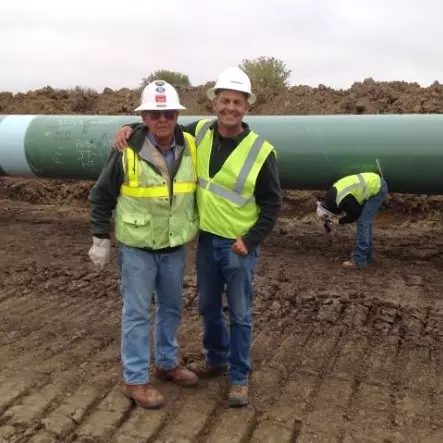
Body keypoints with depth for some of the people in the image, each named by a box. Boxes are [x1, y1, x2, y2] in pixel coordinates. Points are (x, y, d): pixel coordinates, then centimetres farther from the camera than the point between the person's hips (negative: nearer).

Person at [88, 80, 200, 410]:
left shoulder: (191, 147, -6)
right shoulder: (127, 152, -17)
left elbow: (198, 188, 12)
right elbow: (101, 197, -7)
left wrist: (196, 226, 12)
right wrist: (100, 239, -4)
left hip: (175, 246, 5)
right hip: (137, 247, -4)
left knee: (172, 307, 18)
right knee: (137, 313, 5)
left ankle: (167, 363, 38)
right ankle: (135, 379, 19)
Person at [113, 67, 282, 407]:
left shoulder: (261, 150, -15)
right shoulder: (200, 132, -3)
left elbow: (273, 203, -8)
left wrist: (251, 240, -15)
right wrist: (132, 128, -5)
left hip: (239, 245, -4)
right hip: (207, 239, 5)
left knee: (239, 314, 7)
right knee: (208, 306, 19)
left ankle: (239, 377, 24)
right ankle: (217, 359, 41)